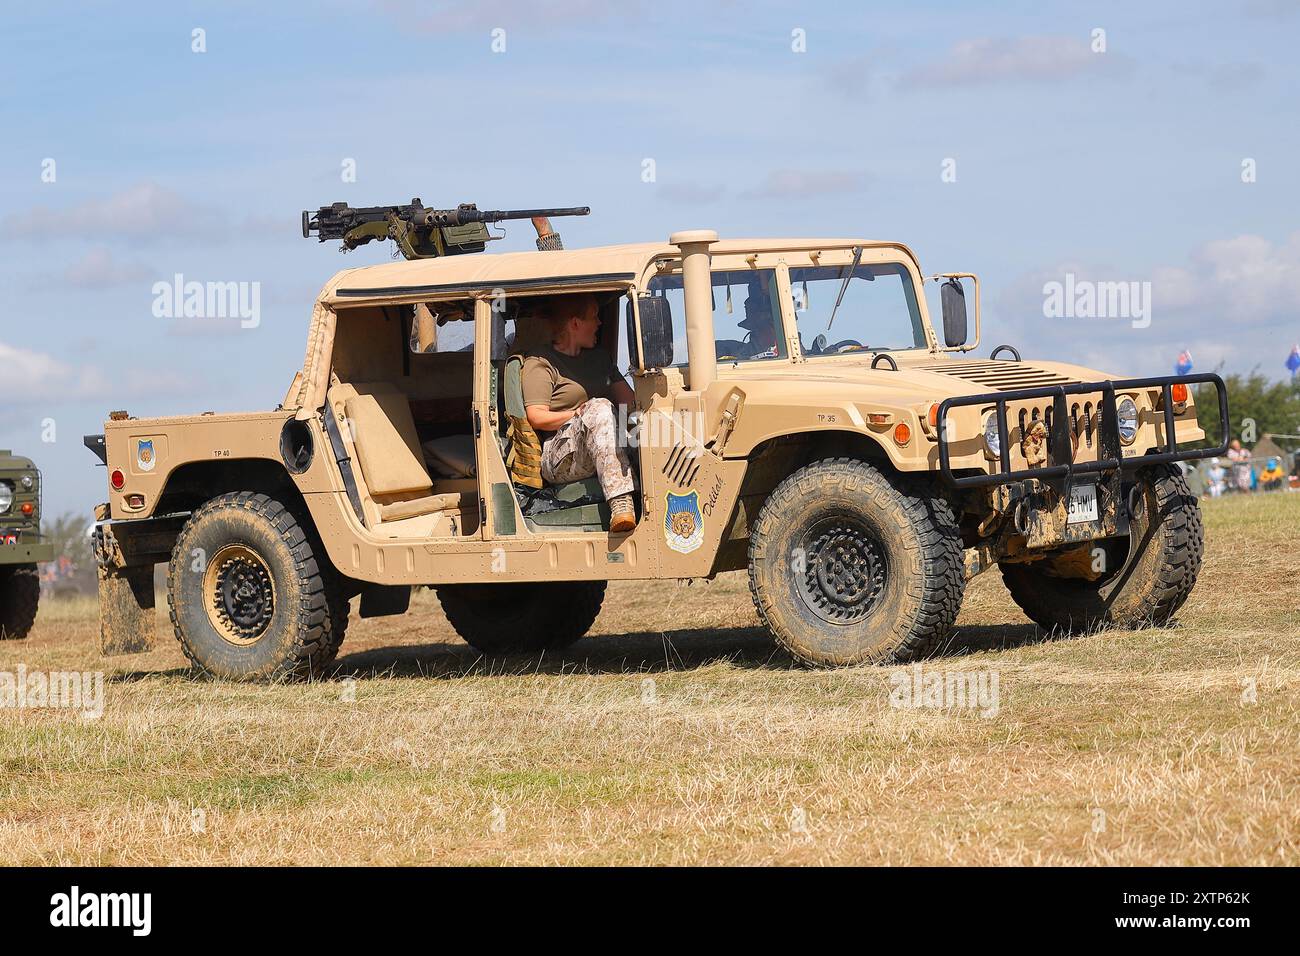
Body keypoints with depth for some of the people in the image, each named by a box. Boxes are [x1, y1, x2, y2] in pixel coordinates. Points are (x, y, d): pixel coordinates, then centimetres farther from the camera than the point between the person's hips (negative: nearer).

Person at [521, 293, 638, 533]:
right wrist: (584, 414, -8)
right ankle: (621, 505, -52)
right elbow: (536, 418, -6)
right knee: (599, 408, -35)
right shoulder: (540, 363, 4)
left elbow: (630, 401, 19)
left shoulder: (601, 358, 27)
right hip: (557, 458, -6)